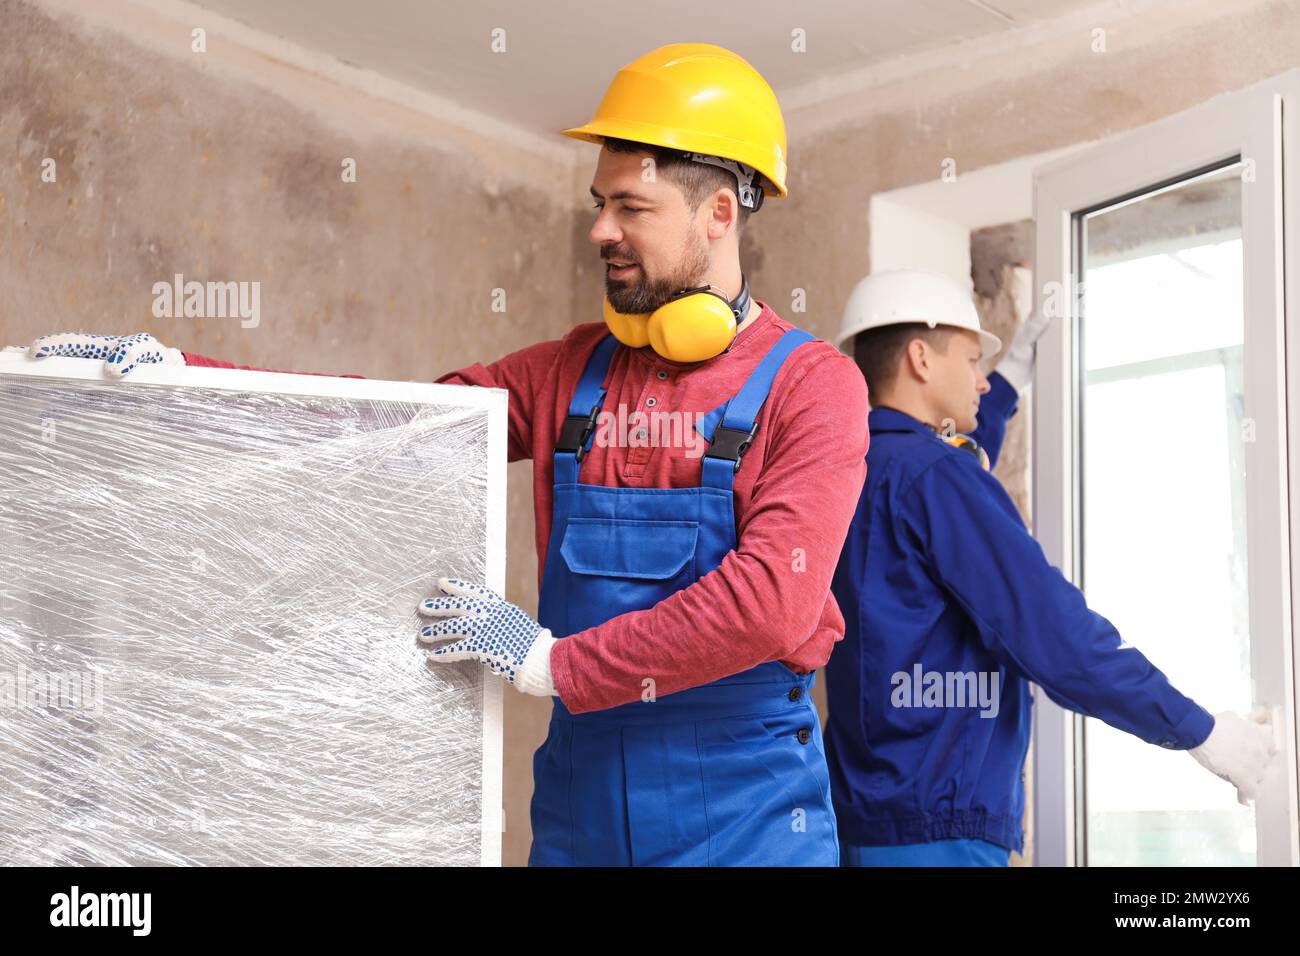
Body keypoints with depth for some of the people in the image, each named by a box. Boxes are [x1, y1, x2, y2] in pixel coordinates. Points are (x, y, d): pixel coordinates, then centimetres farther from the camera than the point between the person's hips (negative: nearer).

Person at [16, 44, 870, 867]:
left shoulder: (812, 385, -8)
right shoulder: (574, 371, 8)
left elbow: (770, 600, -19)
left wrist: (558, 661, -16)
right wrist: (177, 372, -6)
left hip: (742, 801, -4)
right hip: (582, 776, 4)